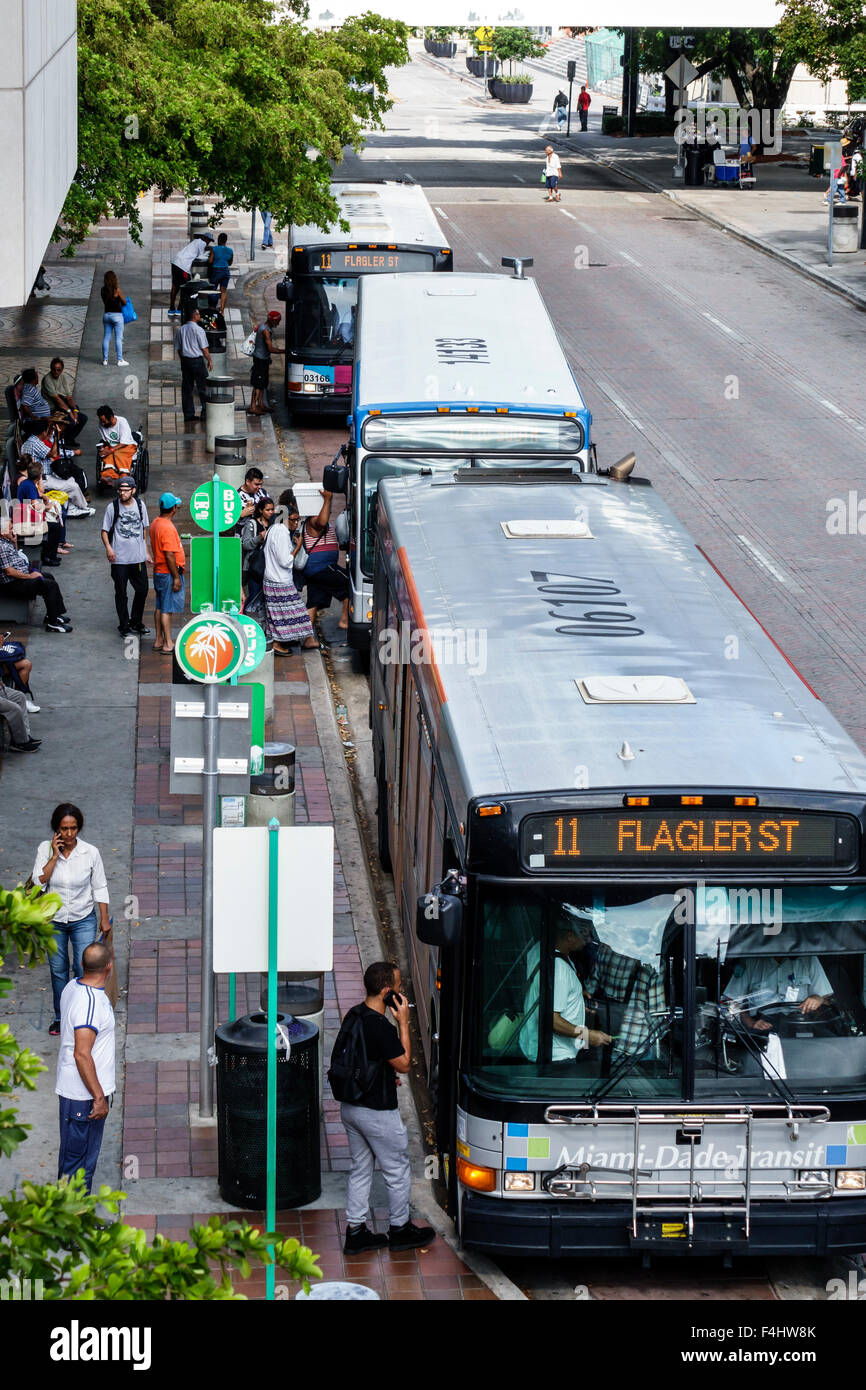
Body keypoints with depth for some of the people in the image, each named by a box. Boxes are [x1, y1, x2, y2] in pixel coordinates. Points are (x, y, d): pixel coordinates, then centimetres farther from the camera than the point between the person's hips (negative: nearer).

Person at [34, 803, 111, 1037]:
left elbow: (100, 887, -2)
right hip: (53, 919, 1)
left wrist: (104, 919, -1)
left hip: (83, 919, -1)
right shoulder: (45, 849, -10)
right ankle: (61, 1018, 27)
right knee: (58, 969, 12)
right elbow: (39, 882, -19)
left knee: (83, 969, -8)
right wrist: (55, 856, -23)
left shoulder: (90, 852, -12)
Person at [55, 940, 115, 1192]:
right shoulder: (91, 1001, -25)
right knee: (79, 1160, -1)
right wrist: (99, 1097, -24)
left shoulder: (72, 987, 5)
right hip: (85, 1095, -10)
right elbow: (82, 1054, -28)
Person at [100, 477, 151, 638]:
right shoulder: (113, 507, -5)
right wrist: (108, 547, -19)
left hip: (138, 557, 3)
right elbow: (105, 530, -1)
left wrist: (147, 551, 16)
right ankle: (123, 626, 14)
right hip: (119, 558, -3)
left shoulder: (140, 505, 5)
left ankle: (136, 623, 25)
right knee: (121, 593, 4)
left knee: (142, 590, 8)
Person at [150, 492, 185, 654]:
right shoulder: (167, 528, -22)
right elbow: (169, 555, -23)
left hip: (158, 572, 9)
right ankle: (168, 645, -4)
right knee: (167, 609, -6)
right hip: (168, 573, -9)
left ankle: (159, 640, 21)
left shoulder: (155, 523, 8)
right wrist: (176, 577, -18)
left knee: (160, 607, 14)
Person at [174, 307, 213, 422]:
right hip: (197, 361, -6)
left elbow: (177, 348, 12)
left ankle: (188, 414, 10)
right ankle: (205, 412, 1)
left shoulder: (180, 330, 6)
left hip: (185, 361, 6)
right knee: (203, 387, 2)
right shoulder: (198, 330, -12)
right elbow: (204, 348, -10)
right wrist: (210, 361, 3)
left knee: (186, 388, 9)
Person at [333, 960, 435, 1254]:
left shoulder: (353, 1015, 2)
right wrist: (403, 1023, -16)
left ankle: (355, 1231, 22)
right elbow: (403, 1064, -16)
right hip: (378, 1113, -8)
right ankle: (400, 1229, 22)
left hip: (350, 1106, 8)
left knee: (360, 1169, 18)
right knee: (397, 1171, 9)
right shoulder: (381, 1026, -26)